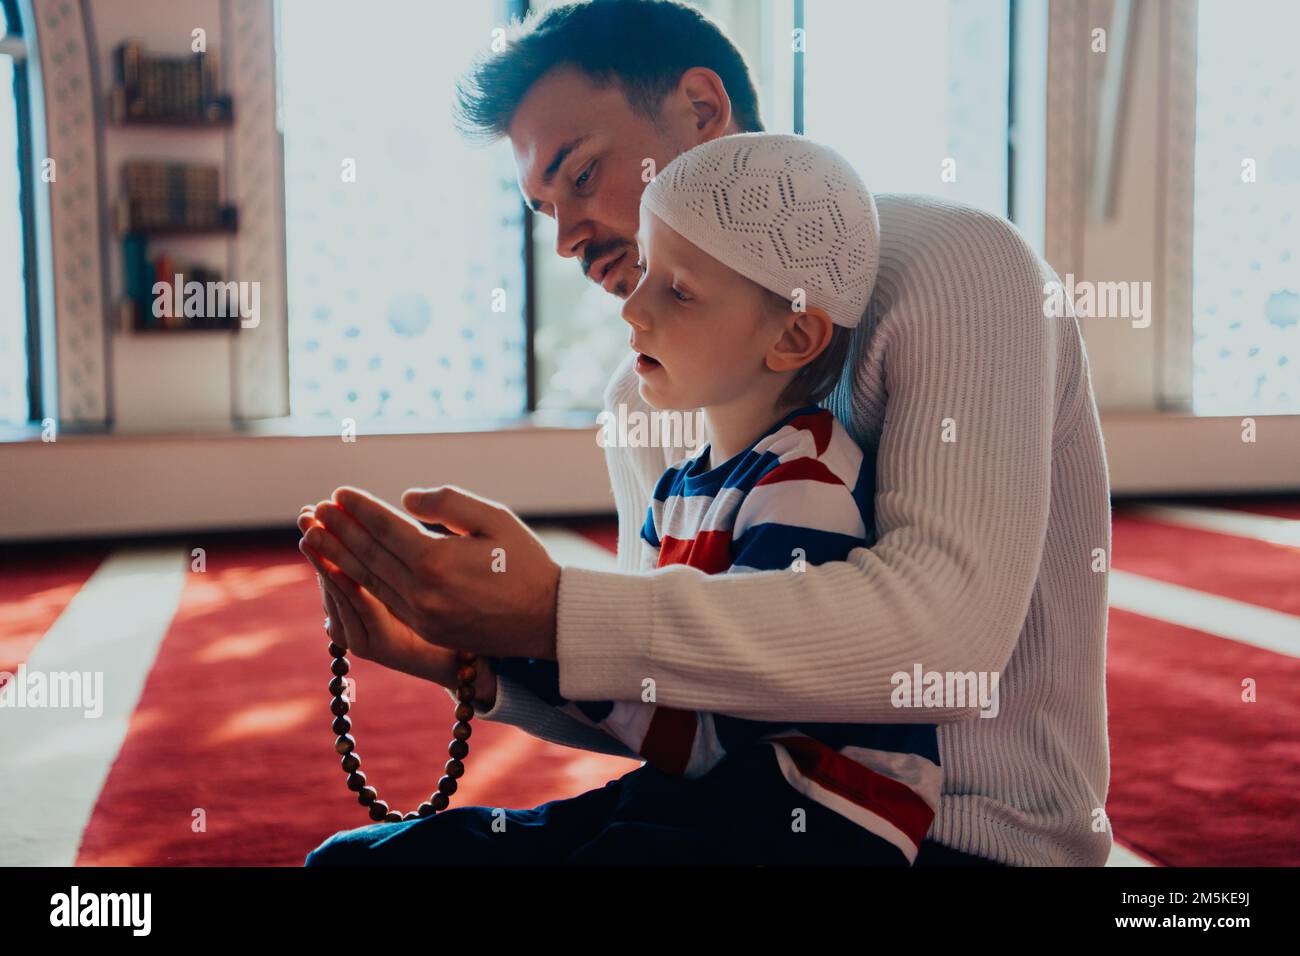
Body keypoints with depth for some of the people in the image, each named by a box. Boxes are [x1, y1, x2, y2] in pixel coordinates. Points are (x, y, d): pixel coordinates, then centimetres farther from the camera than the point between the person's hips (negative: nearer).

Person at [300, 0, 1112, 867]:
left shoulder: (952, 263, -15)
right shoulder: (645, 391, 7)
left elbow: (944, 629, -30)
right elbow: (674, 708, 9)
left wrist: (556, 615, -33)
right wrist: (474, 658, -10)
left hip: (967, 832, -6)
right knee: (356, 855, 1)